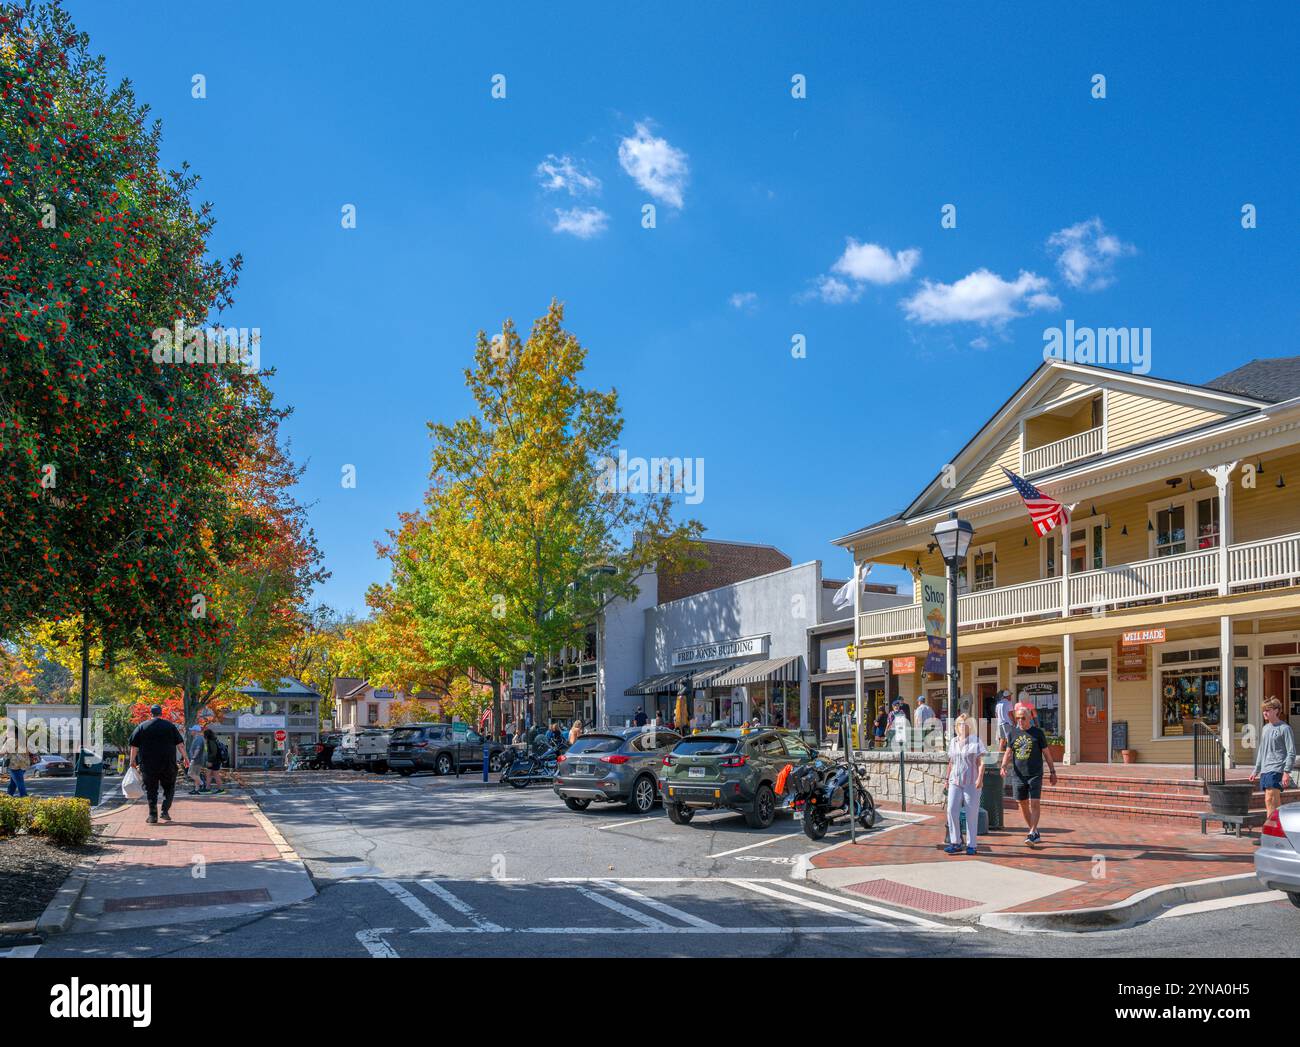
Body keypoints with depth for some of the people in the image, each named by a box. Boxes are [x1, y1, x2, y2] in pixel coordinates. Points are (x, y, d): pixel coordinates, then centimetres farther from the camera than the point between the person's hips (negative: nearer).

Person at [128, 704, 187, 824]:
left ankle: (153, 815, 0)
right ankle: (165, 811, -1)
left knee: (151, 789, 5)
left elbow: (134, 746, 2)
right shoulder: (170, 726, 5)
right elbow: (179, 743, 2)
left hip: (148, 764, 0)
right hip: (168, 764, 0)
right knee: (169, 787, 12)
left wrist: (133, 760, 10)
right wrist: (185, 757, 6)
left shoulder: (142, 727, 5)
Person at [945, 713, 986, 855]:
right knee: (952, 810, -5)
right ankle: (955, 843, 3)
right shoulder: (953, 742, 14)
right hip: (955, 781, 4)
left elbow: (981, 762, -5)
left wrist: (980, 778, -15)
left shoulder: (976, 741, -1)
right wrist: (947, 778, 19)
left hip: (971, 782, -4)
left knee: (972, 814, 0)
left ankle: (971, 845, 9)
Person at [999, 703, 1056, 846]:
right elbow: (1008, 753, 9)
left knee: (1034, 804, -11)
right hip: (1018, 775, 3)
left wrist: (1052, 771, 5)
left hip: (1035, 775, -3)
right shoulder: (1013, 733, 8)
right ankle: (1035, 832, 21)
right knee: (1023, 805, 7)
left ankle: (1032, 834, -9)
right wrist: (1004, 766, -8)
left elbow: (1046, 753, 5)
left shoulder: (1038, 733, 0)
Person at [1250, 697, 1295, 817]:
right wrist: (1256, 771, 22)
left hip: (1276, 770, -8)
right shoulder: (1266, 728, 18)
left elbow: (1291, 752, -9)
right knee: (1275, 801, 10)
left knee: (1270, 799, -16)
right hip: (1265, 770, 8)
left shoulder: (1284, 728, -5)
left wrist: (1287, 772, -16)